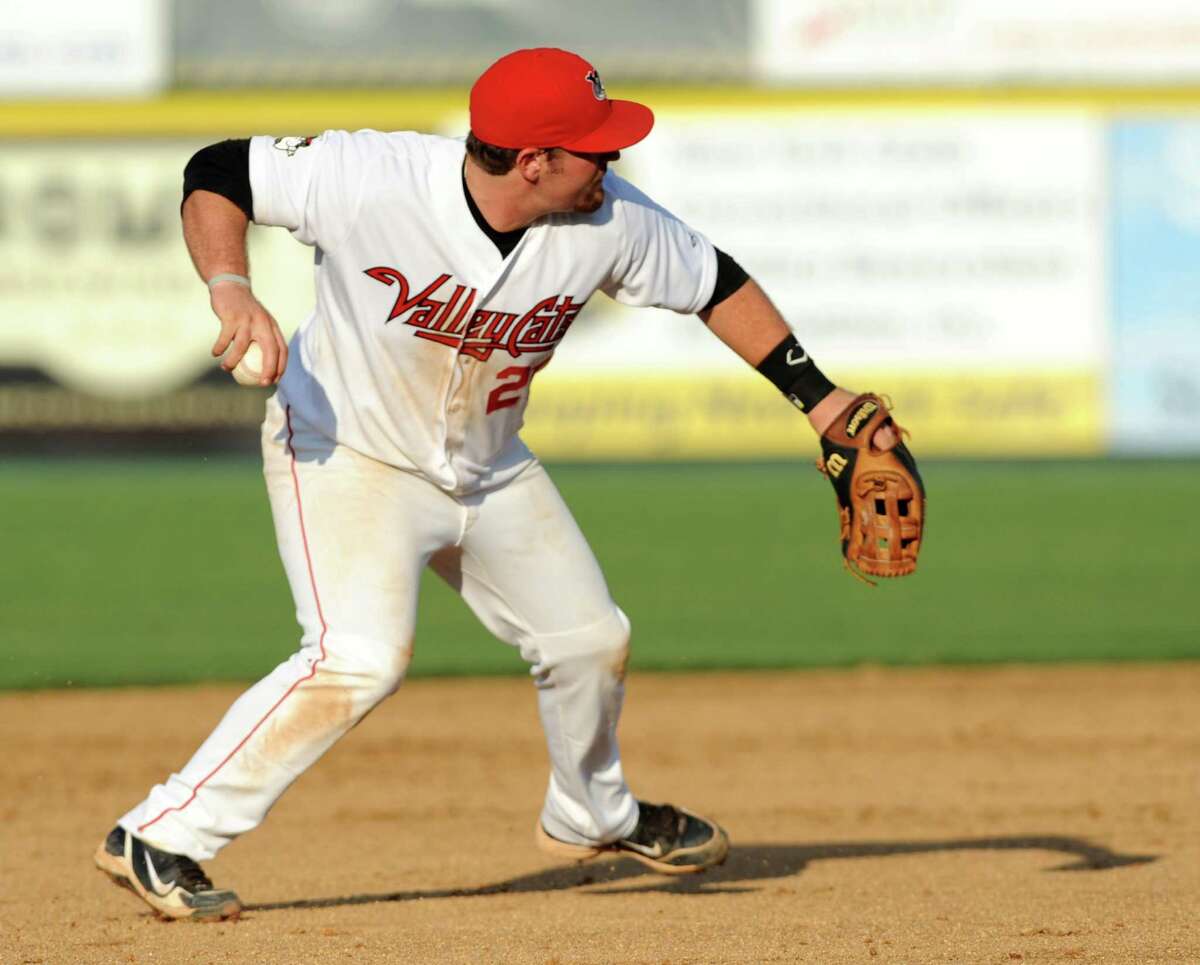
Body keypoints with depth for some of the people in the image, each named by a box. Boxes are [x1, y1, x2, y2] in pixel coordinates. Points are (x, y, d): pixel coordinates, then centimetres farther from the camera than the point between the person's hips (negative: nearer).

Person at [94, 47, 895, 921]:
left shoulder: (613, 219, -17)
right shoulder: (374, 182, -30)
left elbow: (715, 284, 0)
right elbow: (217, 174, -20)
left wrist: (820, 400, 0)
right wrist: (231, 286, -37)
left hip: (489, 471, 6)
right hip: (346, 456, -6)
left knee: (590, 640, 15)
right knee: (362, 657, -26)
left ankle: (592, 817, 46)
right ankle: (160, 839, -21)